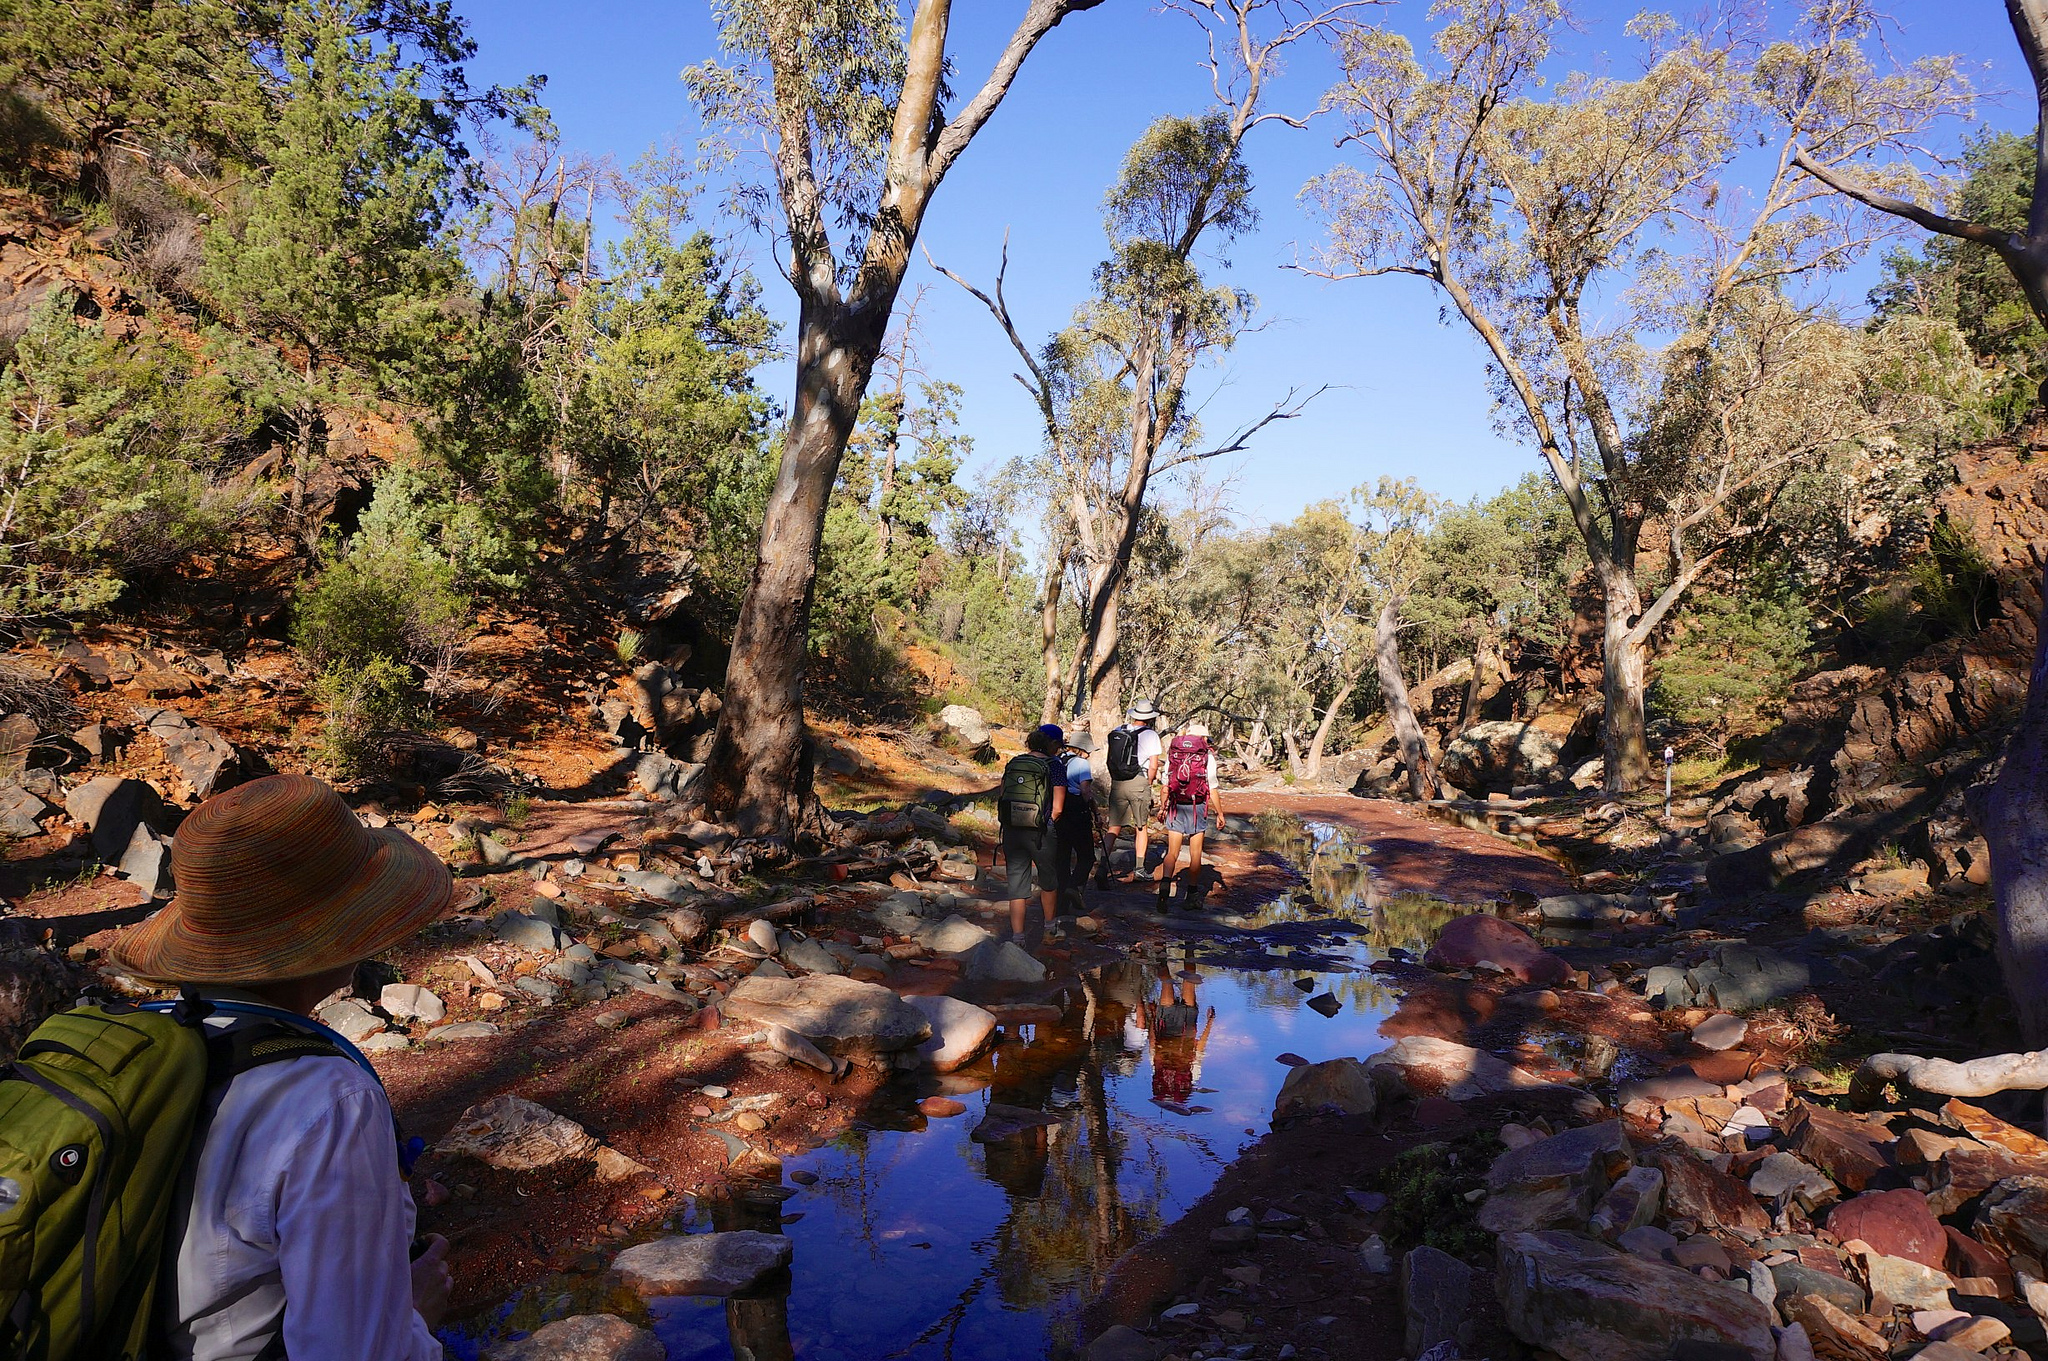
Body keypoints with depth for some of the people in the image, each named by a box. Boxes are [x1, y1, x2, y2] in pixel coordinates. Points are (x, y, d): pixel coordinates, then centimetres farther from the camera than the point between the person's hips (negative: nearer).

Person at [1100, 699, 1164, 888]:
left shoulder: (1117, 731, 8)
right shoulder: (1150, 735, -5)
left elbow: (1109, 761, 12)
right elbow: (1153, 766, -6)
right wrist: (1148, 784, 9)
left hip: (1117, 783, 3)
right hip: (1139, 783, -3)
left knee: (1114, 828, 4)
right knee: (1141, 827, 14)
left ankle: (1102, 866, -13)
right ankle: (1139, 869, 20)